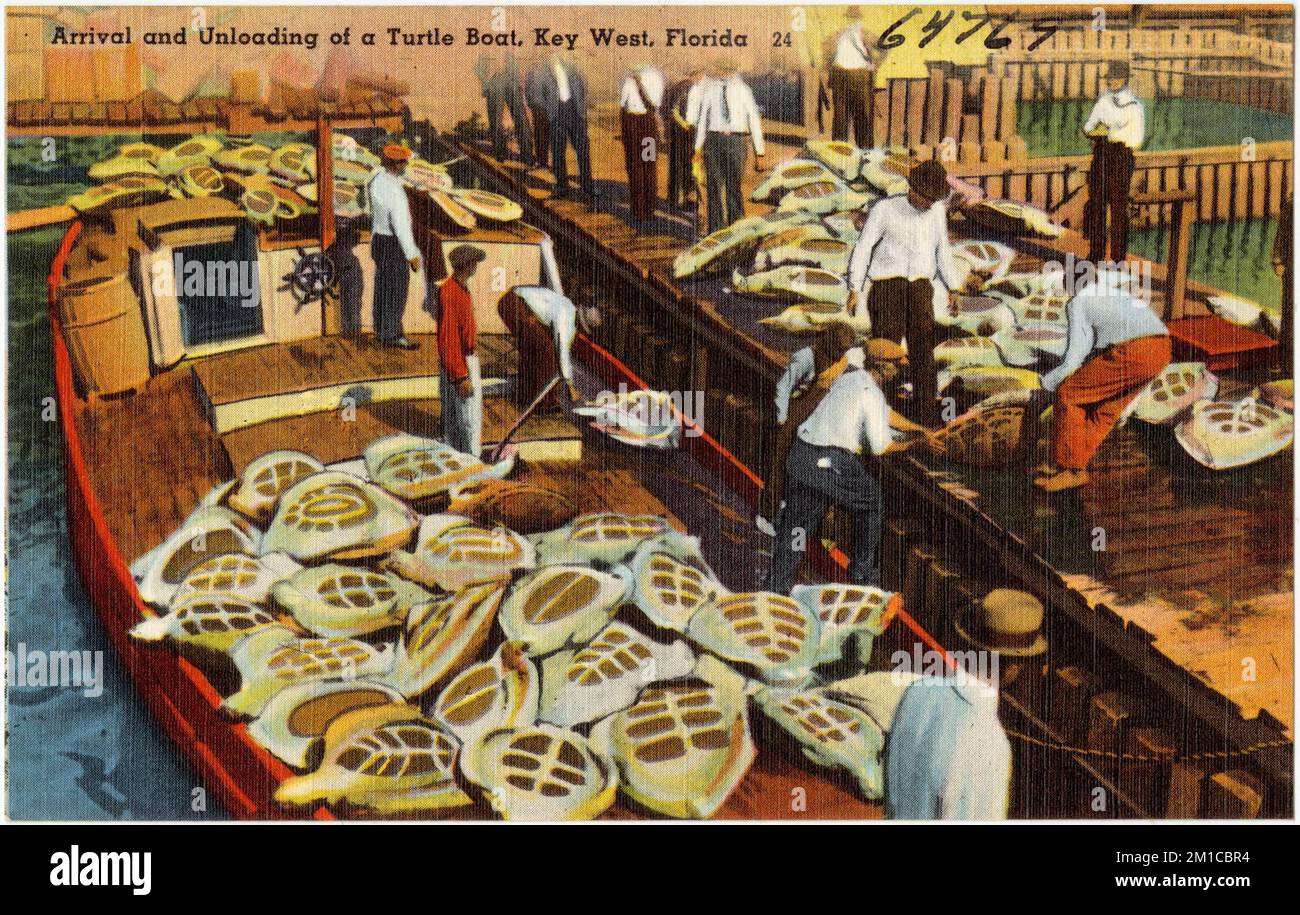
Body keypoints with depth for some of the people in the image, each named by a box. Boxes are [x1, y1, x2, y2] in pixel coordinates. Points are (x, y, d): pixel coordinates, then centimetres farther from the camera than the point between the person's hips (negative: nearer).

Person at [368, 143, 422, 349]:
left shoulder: (377, 180, 2)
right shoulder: (394, 191, -26)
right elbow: (401, 224, -24)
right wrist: (412, 254, -19)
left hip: (378, 238, 9)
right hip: (393, 243, -9)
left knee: (383, 286, 19)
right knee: (397, 289, 0)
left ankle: (381, 329, 32)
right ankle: (392, 336, 7)